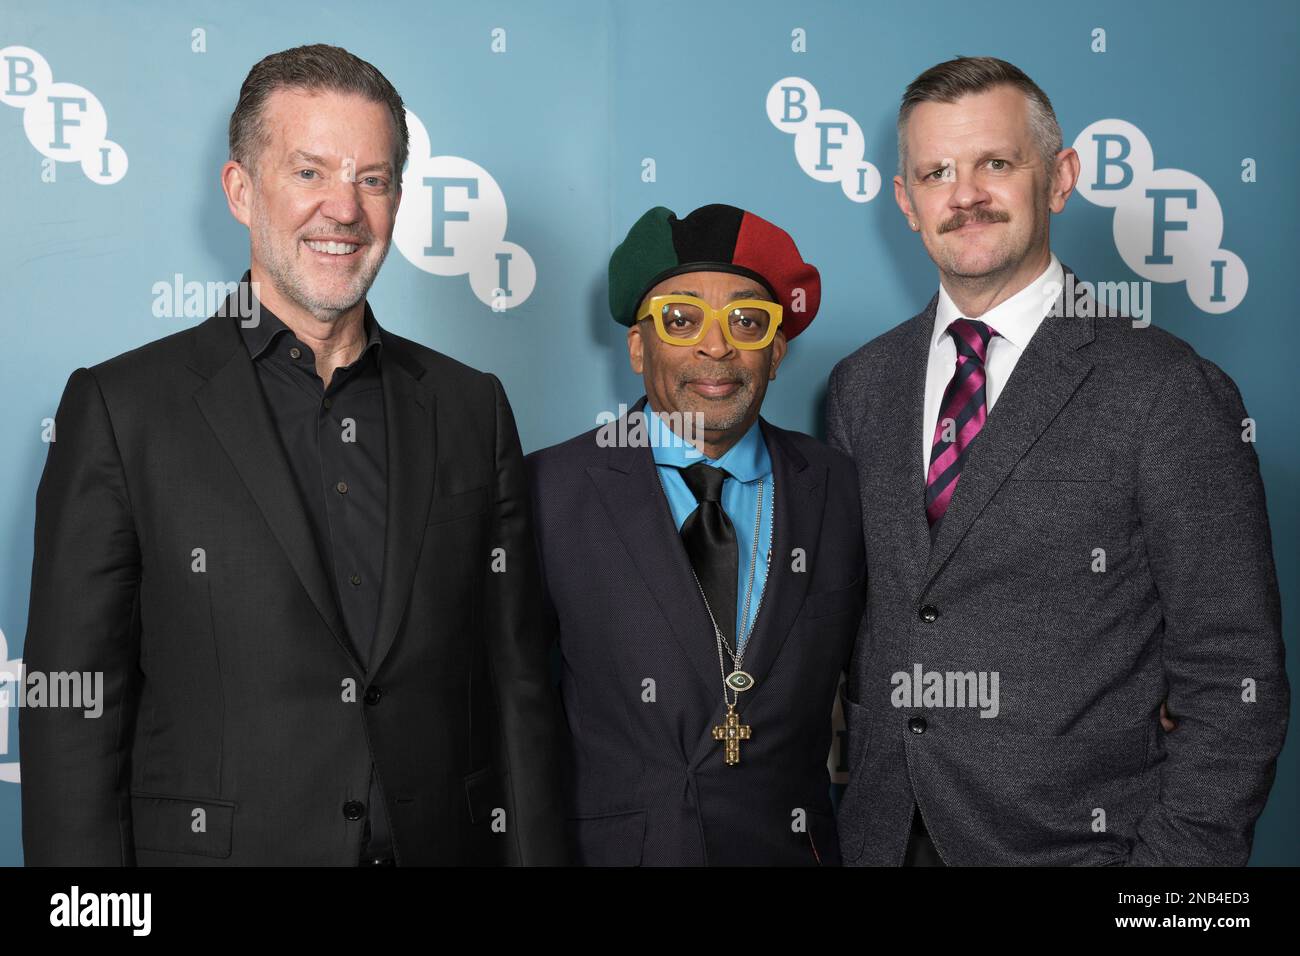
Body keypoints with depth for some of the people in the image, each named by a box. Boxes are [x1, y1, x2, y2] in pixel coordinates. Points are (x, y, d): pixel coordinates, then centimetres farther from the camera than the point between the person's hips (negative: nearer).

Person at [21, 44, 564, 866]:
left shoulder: (471, 407, 4)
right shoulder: (121, 407, -6)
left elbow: (517, 689, 4)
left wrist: (533, 851, 0)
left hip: (444, 842, 3)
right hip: (217, 844, -2)